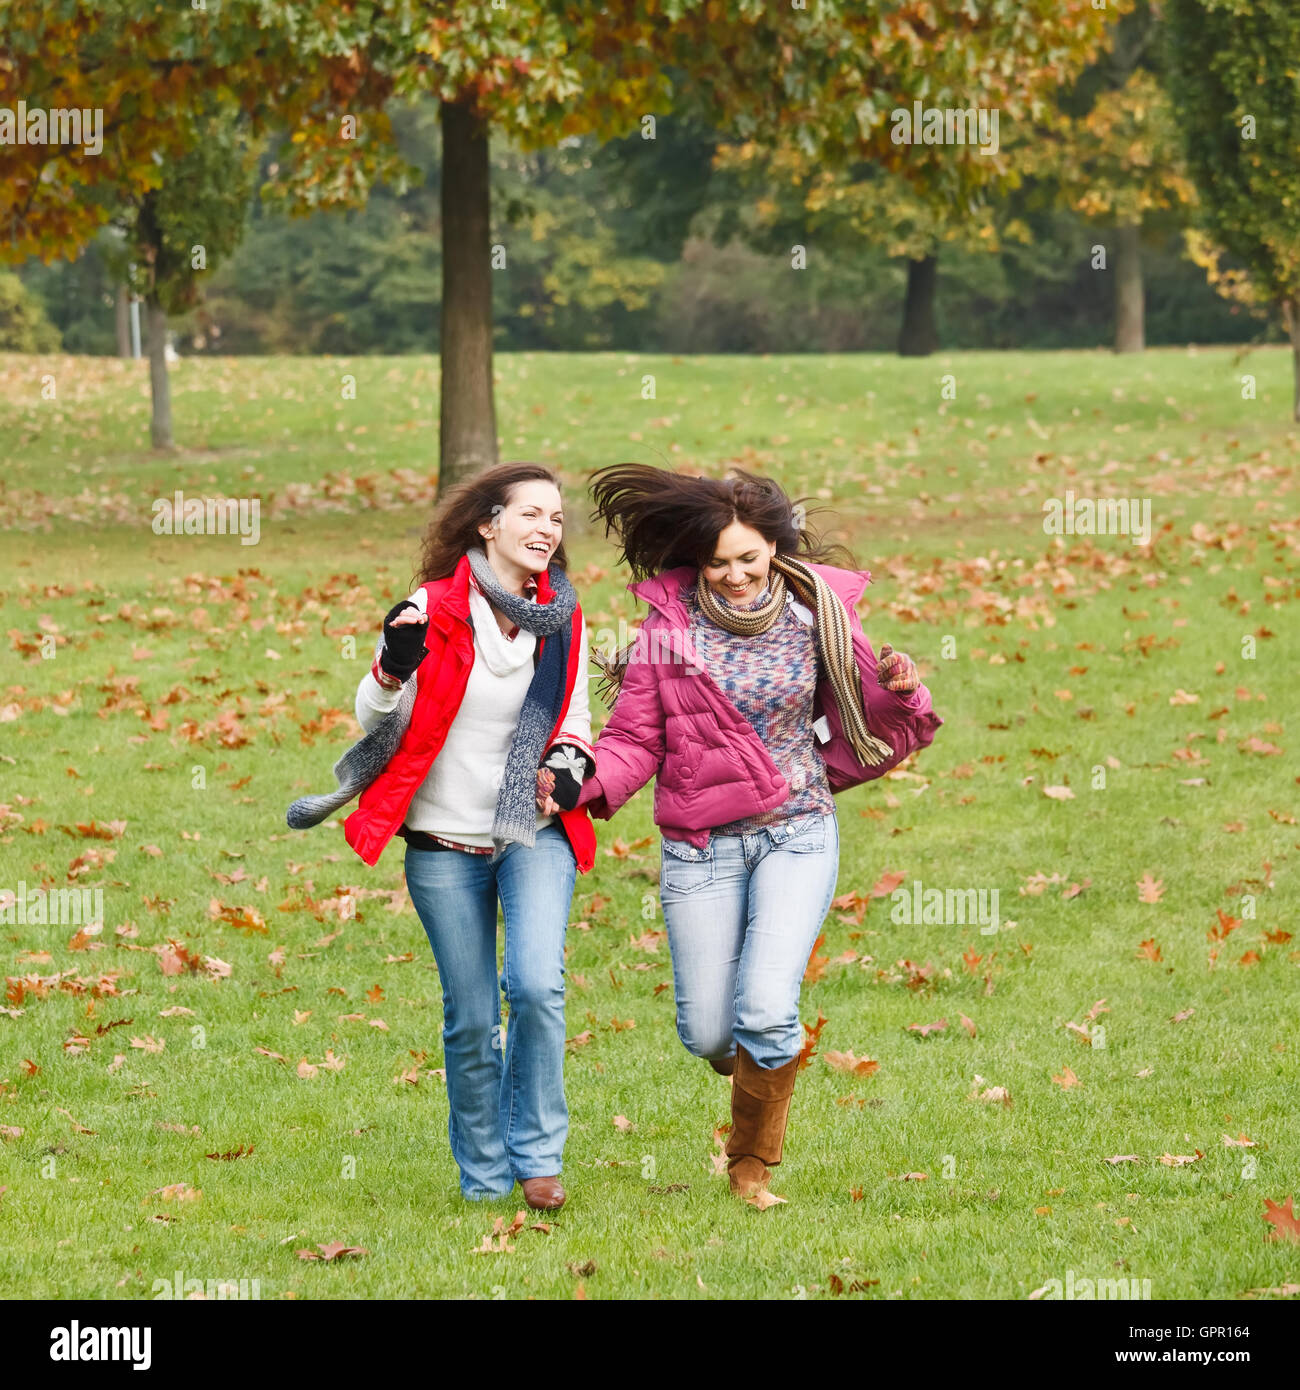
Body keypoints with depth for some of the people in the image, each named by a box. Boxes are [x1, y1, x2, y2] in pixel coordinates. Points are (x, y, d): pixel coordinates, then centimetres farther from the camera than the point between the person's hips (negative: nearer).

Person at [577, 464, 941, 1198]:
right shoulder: (670, 626, -3)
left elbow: (867, 724, 7)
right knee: (708, 1034, 2)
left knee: (766, 1012, -17)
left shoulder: (818, 614, -1)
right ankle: (745, 1048, 42)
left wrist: (899, 689, -15)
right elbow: (636, 742, -1)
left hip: (797, 833, -1)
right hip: (700, 846, 1)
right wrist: (584, 780, -20)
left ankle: (754, 1163, 7)